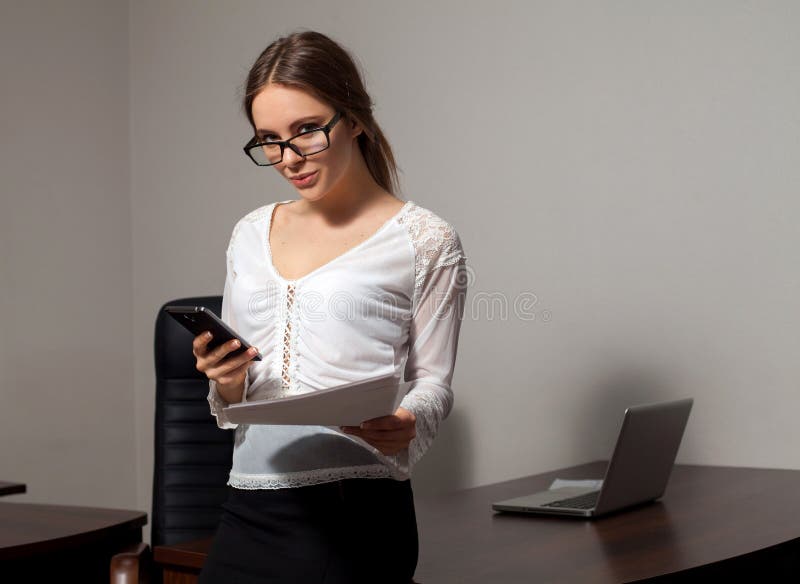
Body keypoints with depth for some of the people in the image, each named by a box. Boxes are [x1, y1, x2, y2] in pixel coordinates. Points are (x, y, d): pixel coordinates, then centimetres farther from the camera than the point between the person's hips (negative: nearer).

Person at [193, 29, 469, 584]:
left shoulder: (425, 241, -2)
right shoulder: (251, 235, 13)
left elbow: (434, 382, -1)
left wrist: (408, 424, -23)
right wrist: (228, 385, -4)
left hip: (355, 513, -5)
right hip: (247, 513, 5)